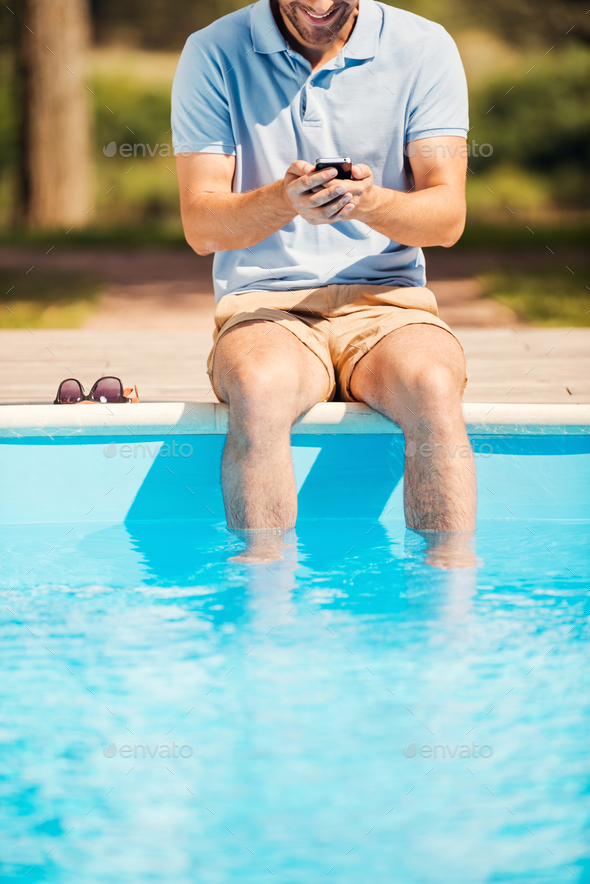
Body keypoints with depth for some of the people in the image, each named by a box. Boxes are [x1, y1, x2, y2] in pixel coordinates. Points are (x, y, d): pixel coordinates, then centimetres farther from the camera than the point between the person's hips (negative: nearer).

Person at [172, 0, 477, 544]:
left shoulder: (424, 48, 4)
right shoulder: (213, 54, 2)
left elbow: (448, 217, -2)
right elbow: (201, 228, -3)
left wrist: (371, 203, -24)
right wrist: (284, 201, -24)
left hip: (387, 301, 1)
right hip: (264, 303, -1)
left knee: (433, 388, -33)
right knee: (261, 388, -36)